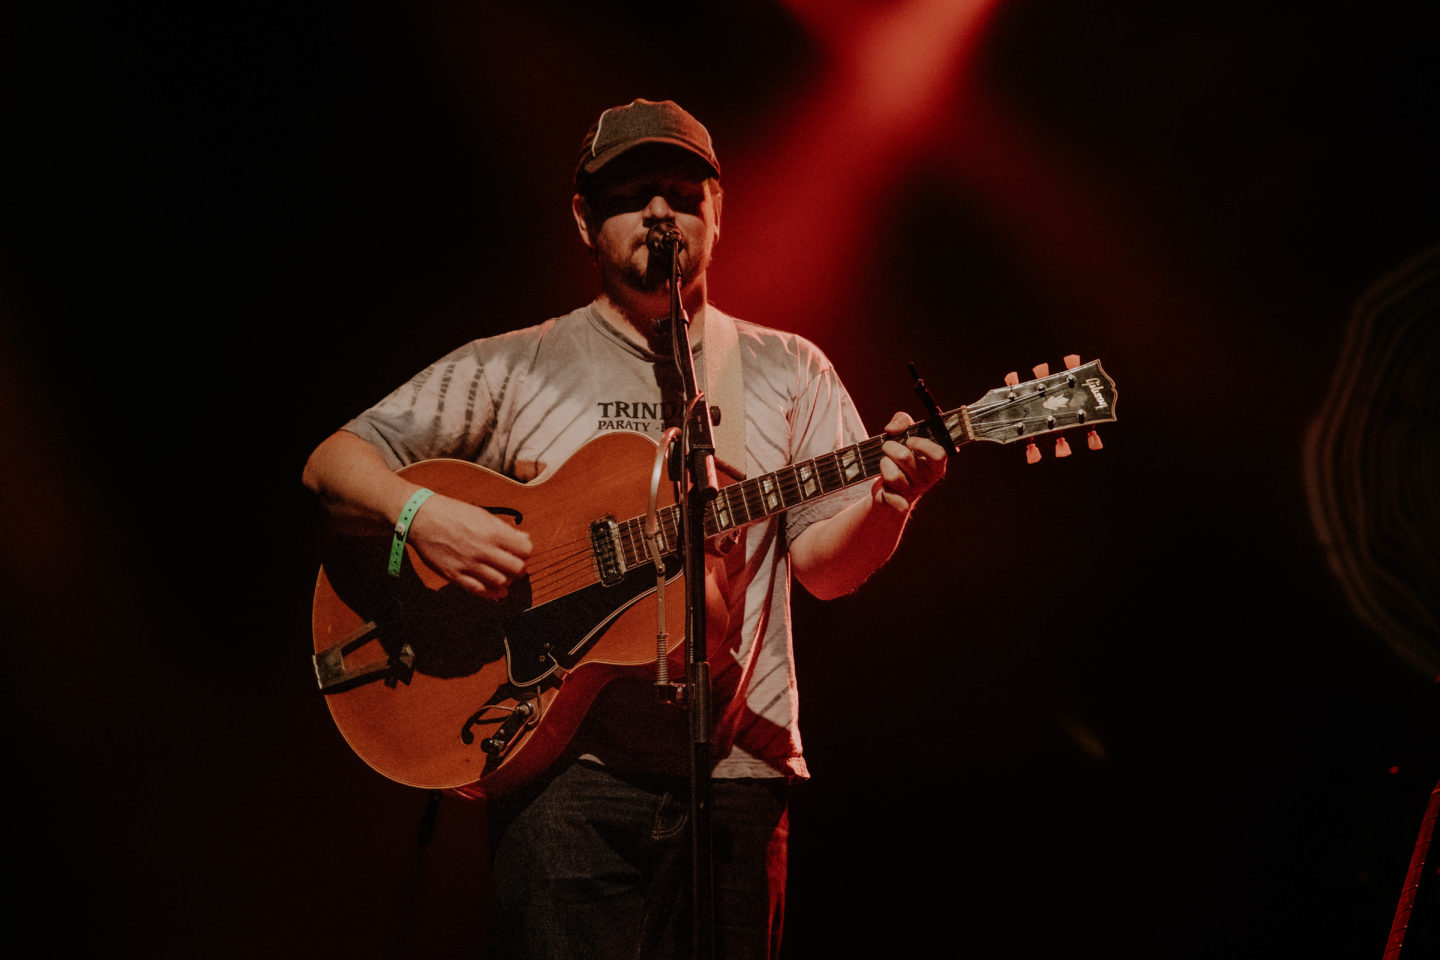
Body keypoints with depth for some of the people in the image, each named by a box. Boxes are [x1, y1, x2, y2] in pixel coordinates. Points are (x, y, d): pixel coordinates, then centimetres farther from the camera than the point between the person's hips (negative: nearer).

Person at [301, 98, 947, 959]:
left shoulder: (788, 371, 12)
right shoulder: (514, 369, 7)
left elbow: (826, 566, 3)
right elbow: (333, 464, 5)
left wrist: (888, 498, -18)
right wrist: (420, 513, -16)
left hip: (736, 769, 2)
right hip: (564, 767, -1)